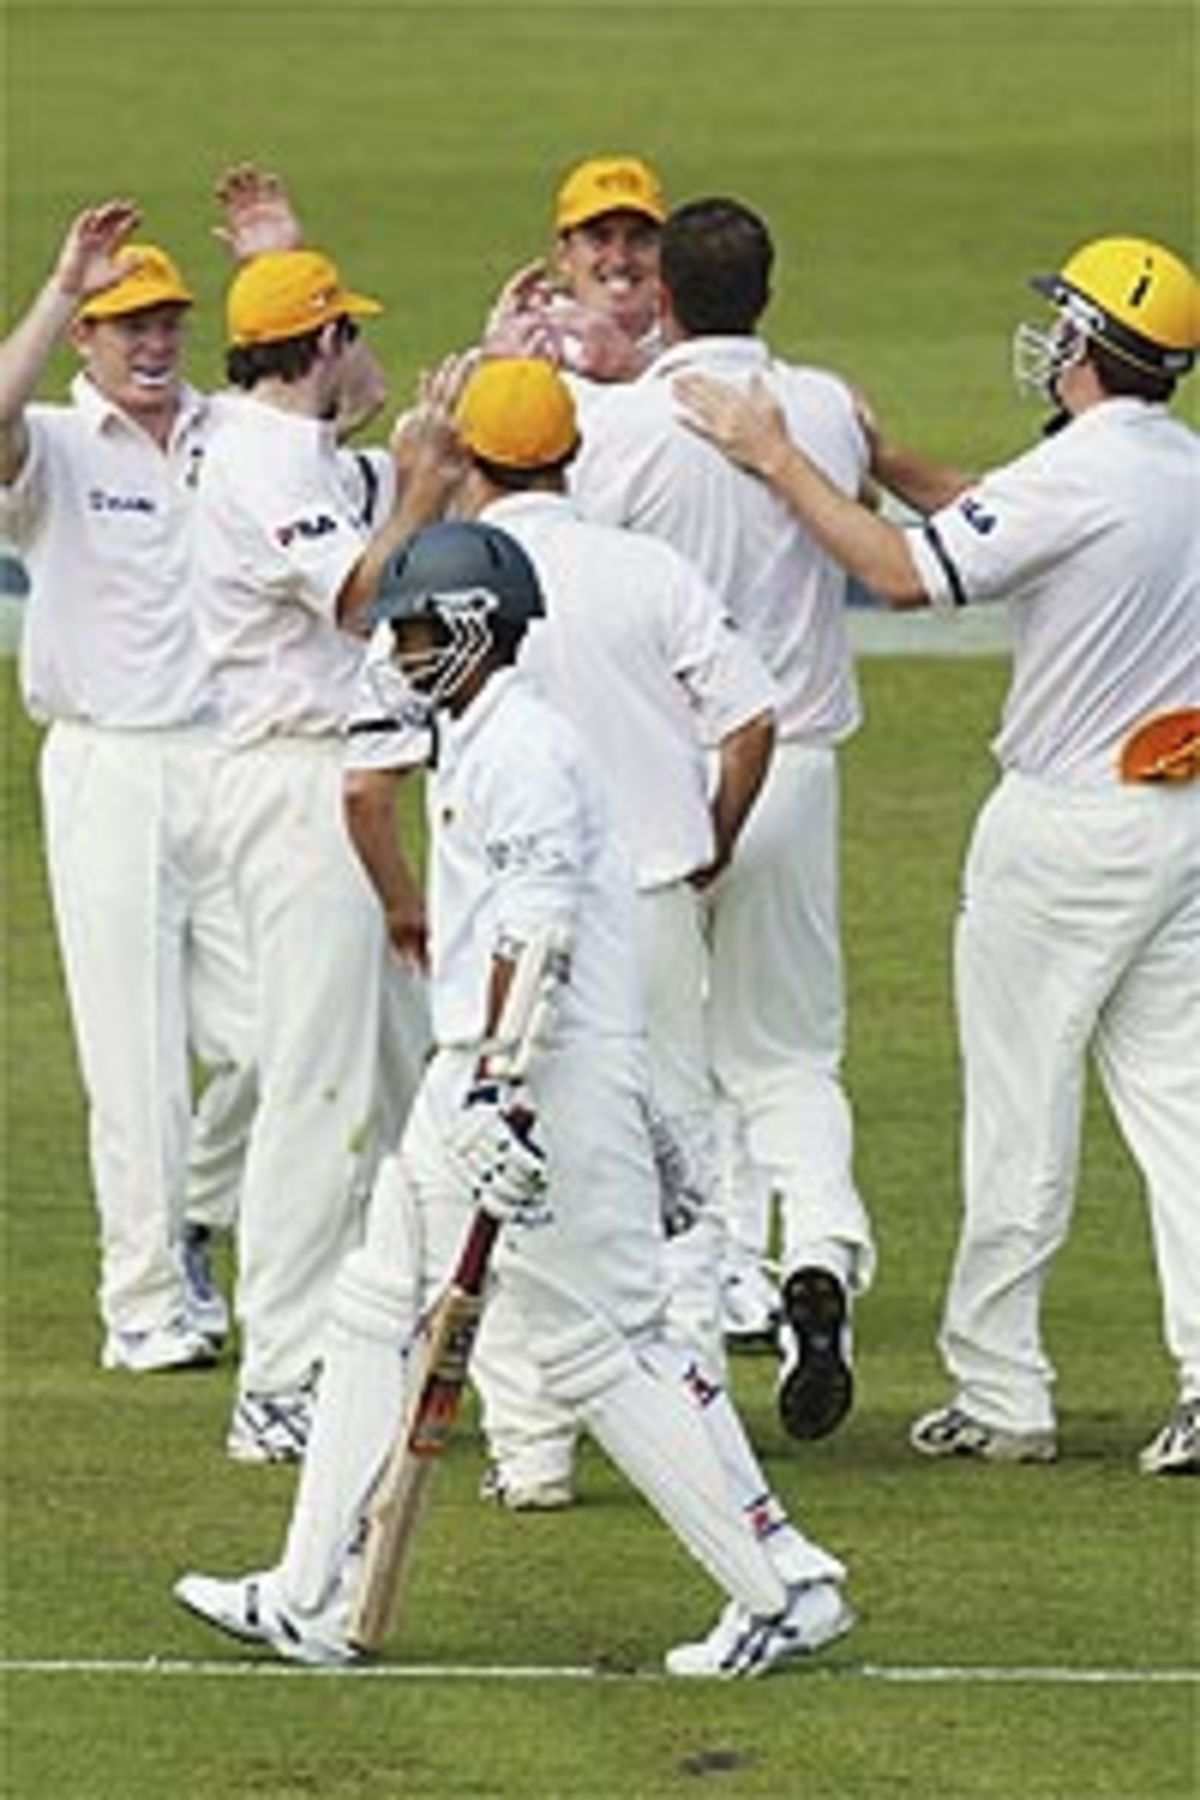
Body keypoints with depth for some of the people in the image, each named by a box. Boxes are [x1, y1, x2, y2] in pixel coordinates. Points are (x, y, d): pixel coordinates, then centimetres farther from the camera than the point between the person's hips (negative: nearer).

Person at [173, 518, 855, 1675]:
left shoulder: (521, 748, -14)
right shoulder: (473, 743, 17)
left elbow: (536, 933, -23)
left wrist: (498, 1091, -29)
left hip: (551, 1074, -11)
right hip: (477, 1075, 11)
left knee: (598, 1346, -9)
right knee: (376, 1311, 12)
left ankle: (783, 1585, -5)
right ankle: (312, 1601, 15)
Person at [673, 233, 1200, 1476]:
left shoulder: (1076, 475, -17)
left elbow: (906, 573, -18)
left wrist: (778, 461, -10)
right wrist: (885, 463, 25)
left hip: (1069, 824, -8)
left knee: (1020, 1115, 0)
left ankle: (999, 1394, 5)